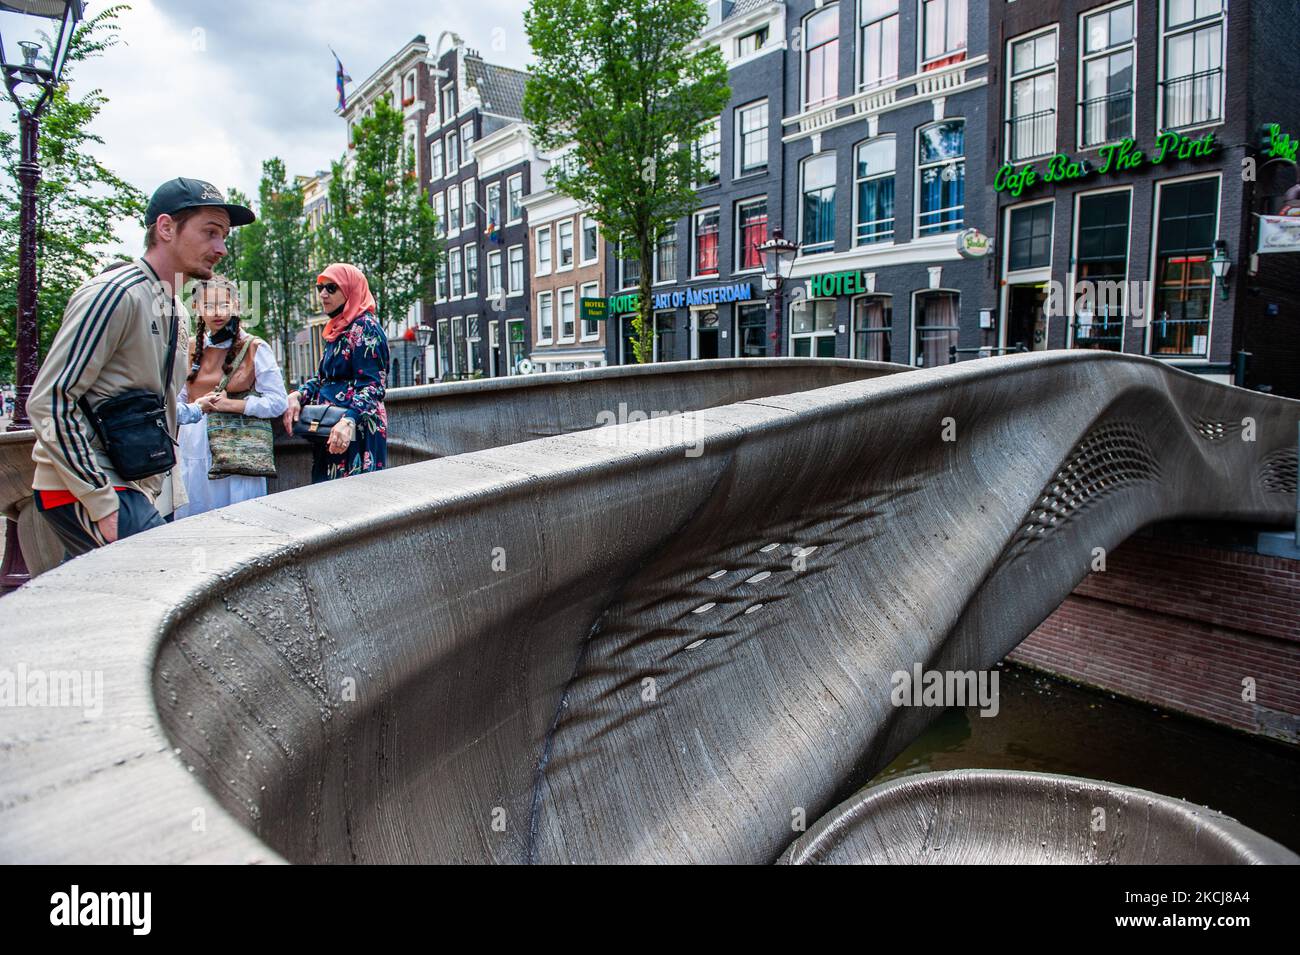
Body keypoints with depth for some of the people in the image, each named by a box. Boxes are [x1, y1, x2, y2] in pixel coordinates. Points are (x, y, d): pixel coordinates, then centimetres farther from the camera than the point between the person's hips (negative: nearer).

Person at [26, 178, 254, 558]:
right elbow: (49, 402, -19)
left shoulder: (178, 315, 15)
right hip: (82, 489, -9)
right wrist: (103, 503, -20)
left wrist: (153, 488, 17)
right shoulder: (116, 293, -13)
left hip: (133, 487, 9)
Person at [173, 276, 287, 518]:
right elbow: (176, 405, 15)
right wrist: (198, 407, -6)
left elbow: (278, 403, -5)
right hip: (194, 455, 4)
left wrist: (229, 404, -12)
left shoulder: (255, 348, 0)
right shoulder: (190, 349, 12)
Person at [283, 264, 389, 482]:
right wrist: (297, 396, 3)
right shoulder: (337, 330, 18)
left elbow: (373, 386, -18)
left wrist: (349, 421, -31)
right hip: (329, 429, 9)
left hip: (356, 432, -9)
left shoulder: (365, 327, -9)